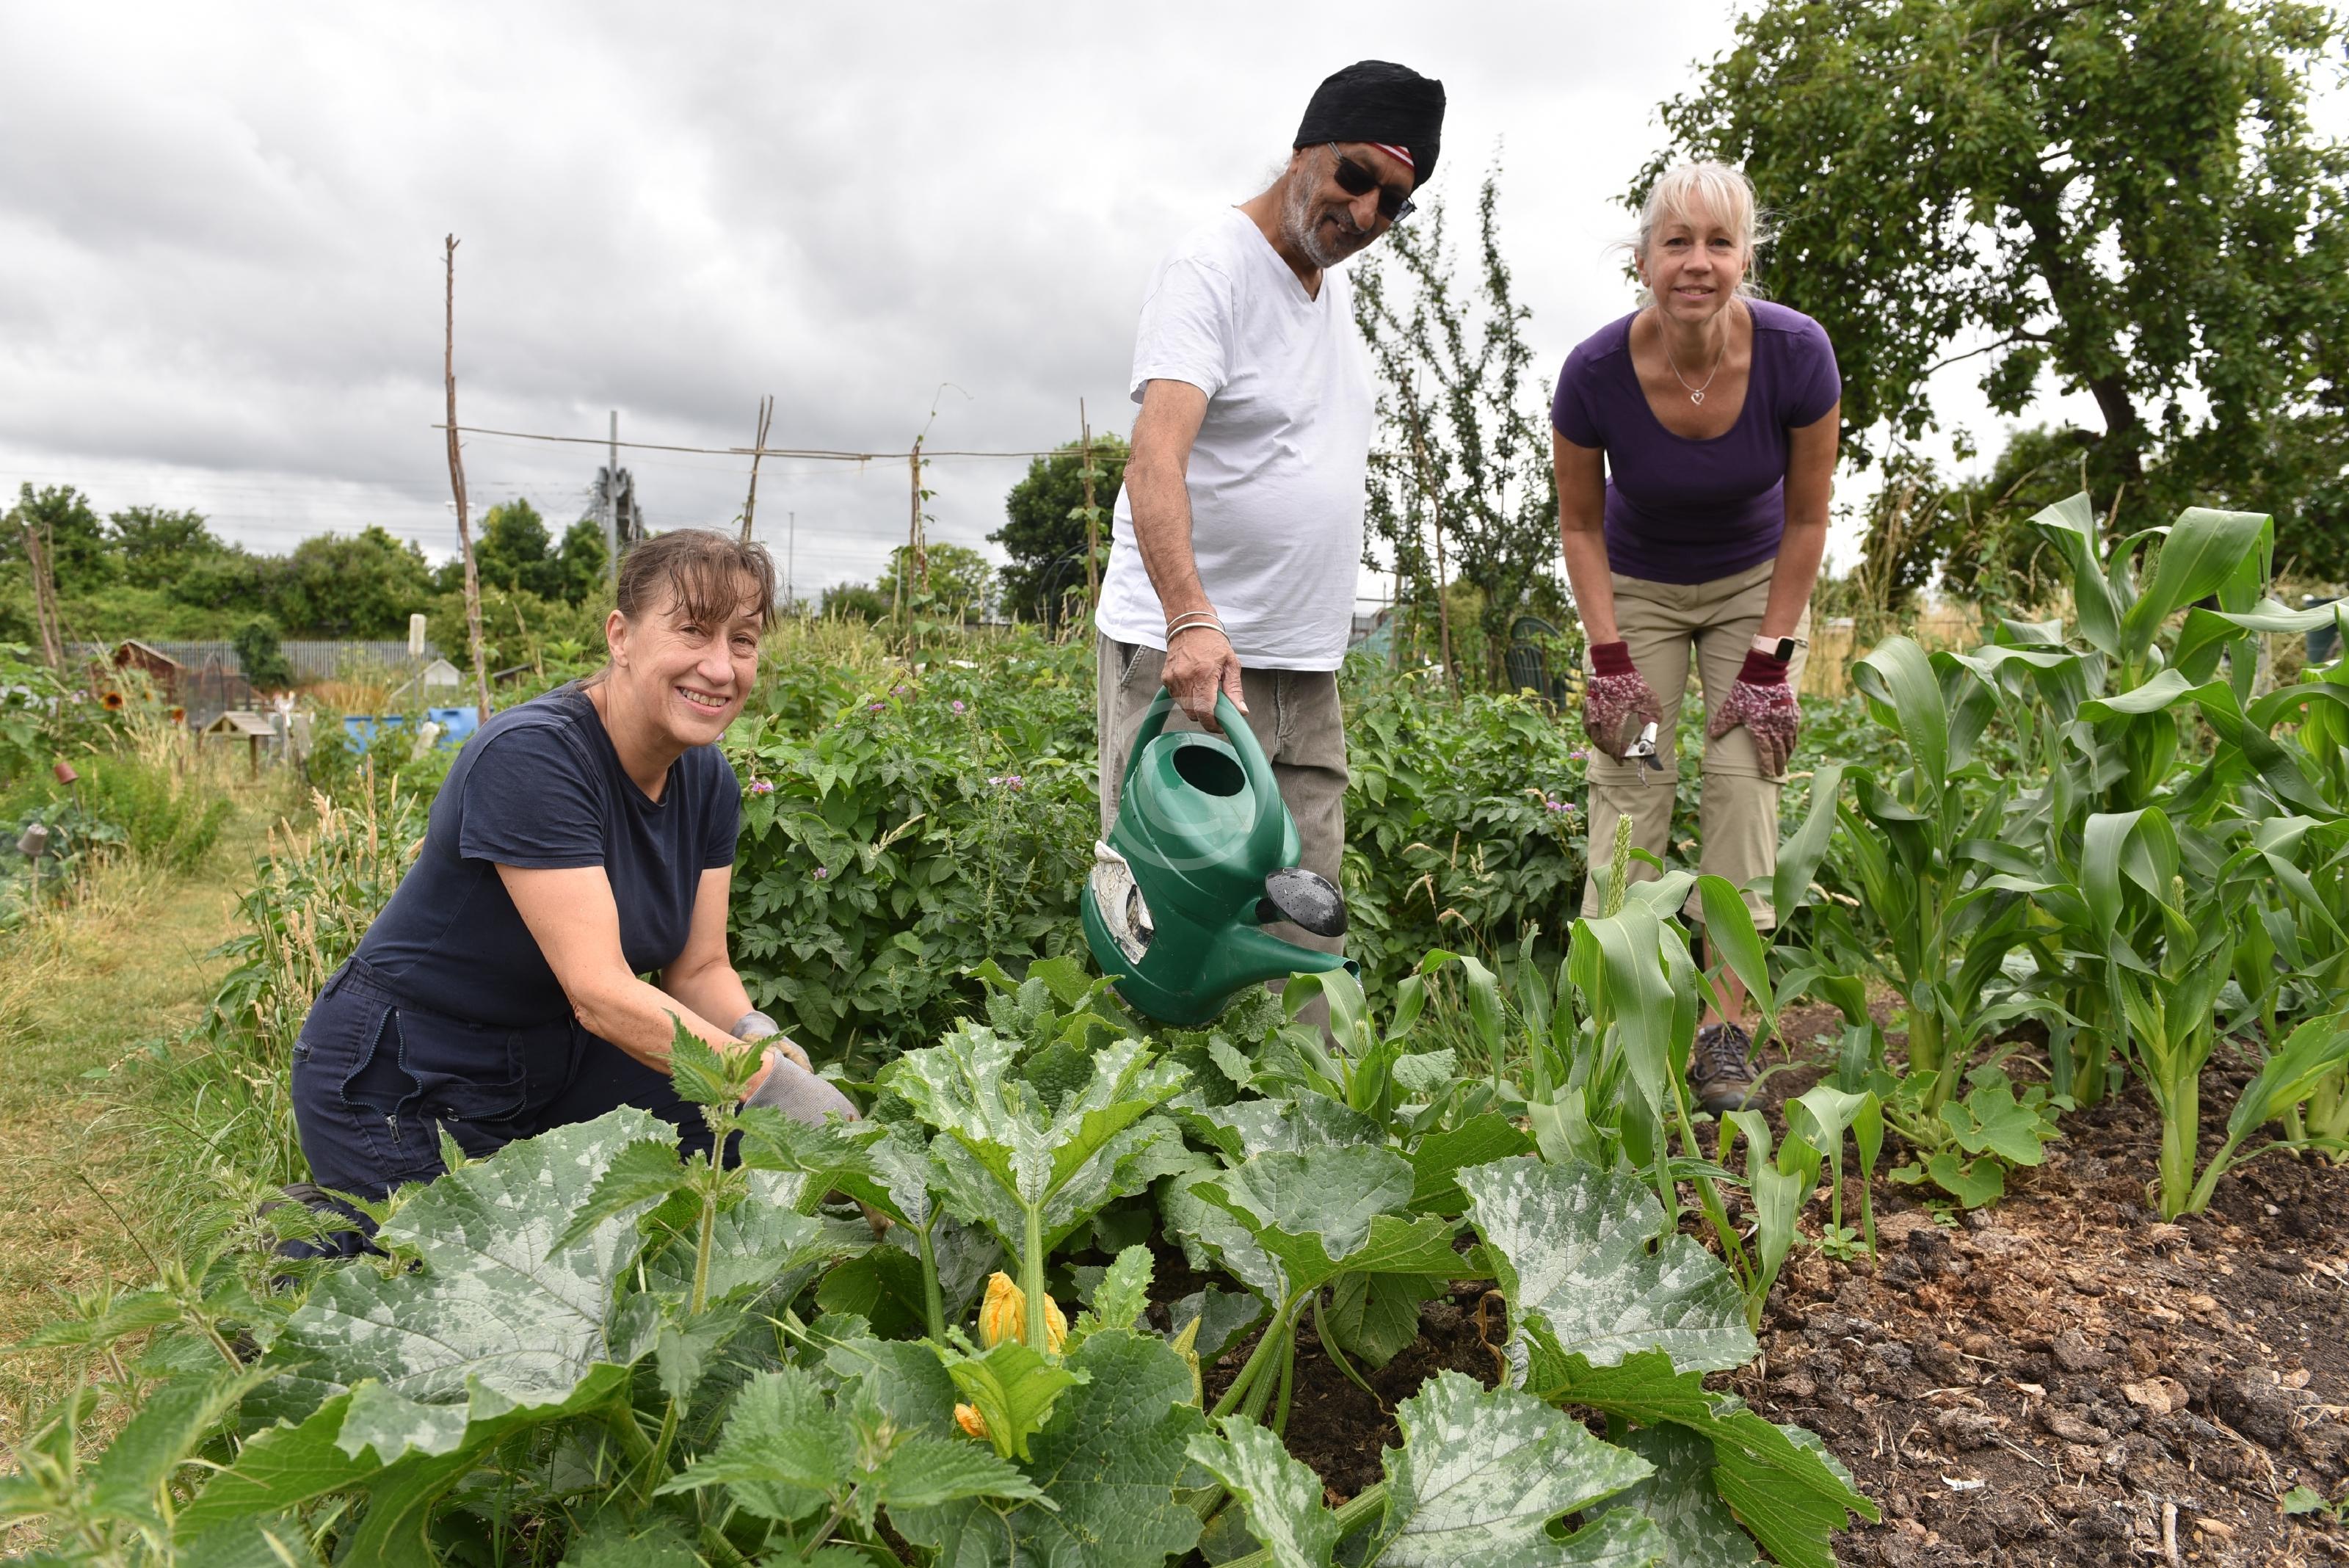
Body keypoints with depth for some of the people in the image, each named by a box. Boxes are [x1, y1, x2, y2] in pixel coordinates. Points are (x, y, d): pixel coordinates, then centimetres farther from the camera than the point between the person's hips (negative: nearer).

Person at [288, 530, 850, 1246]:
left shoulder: (707, 780, -4)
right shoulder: (531, 756, -29)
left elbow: (700, 968, -3)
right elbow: (601, 993, -33)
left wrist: (762, 1040, -23)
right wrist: (771, 1082, -36)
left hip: (553, 1064, 7)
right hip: (400, 1092, -7)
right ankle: (322, 1228, 20)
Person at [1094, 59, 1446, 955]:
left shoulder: (1334, 287, 16)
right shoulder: (1212, 266, -9)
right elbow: (1156, 453, -25)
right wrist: (1190, 618, -39)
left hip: (1304, 670, 8)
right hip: (1186, 651, -7)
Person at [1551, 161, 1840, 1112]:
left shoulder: (1795, 354, -25)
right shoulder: (1595, 372, -25)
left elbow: (1807, 518, -12)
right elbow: (1580, 523, -10)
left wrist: (1769, 660, -13)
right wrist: (1609, 660, -14)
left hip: (1756, 585, 0)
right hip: (1636, 590, 0)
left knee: (1745, 777, -9)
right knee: (1629, 781, -10)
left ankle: (1727, 1030, -4)